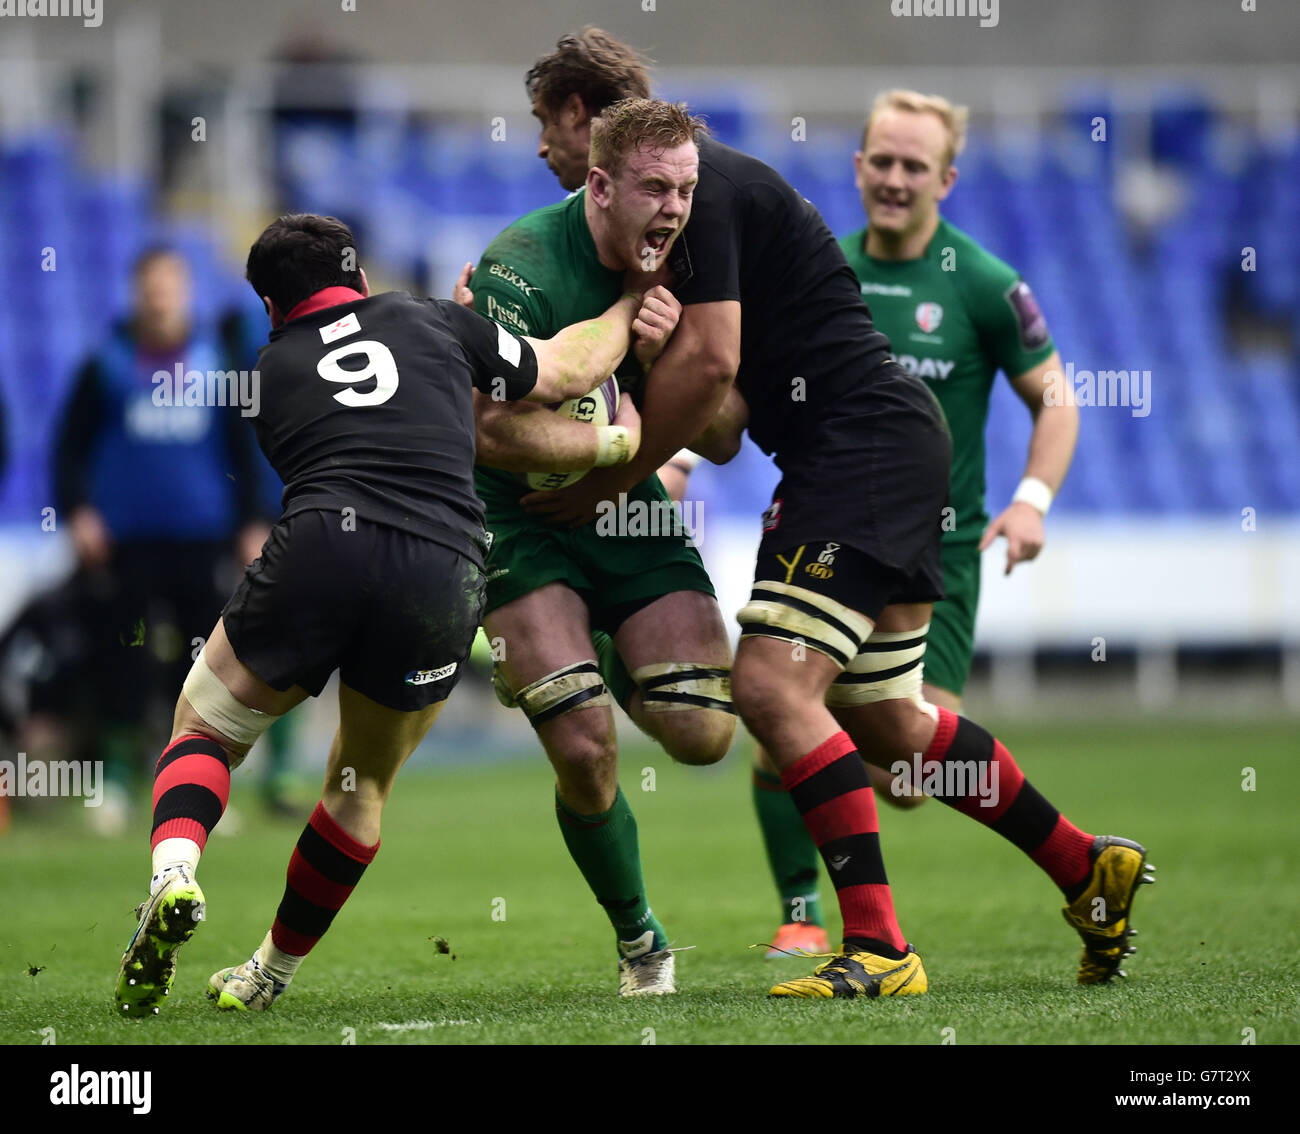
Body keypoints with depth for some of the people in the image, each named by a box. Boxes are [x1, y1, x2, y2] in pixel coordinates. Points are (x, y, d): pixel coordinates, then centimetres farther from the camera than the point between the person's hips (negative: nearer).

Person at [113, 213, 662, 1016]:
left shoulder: (270, 369, 25)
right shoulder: (435, 321, 23)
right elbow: (570, 370, 32)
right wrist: (633, 306, 50)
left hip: (320, 548, -1)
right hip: (446, 574, 1)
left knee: (204, 730, 18)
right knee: (363, 784, 24)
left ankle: (174, 874, -12)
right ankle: (273, 973, 31)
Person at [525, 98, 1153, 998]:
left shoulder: (699, 181, -11)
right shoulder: (722, 184, 20)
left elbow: (709, 360, -18)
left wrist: (607, 482, -10)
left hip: (867, 442, -10)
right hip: (893, 443, 10)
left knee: (773, 684, -19)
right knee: (887, 722, 15)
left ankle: (878, 950, -22)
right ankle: (1090, 871, 27)